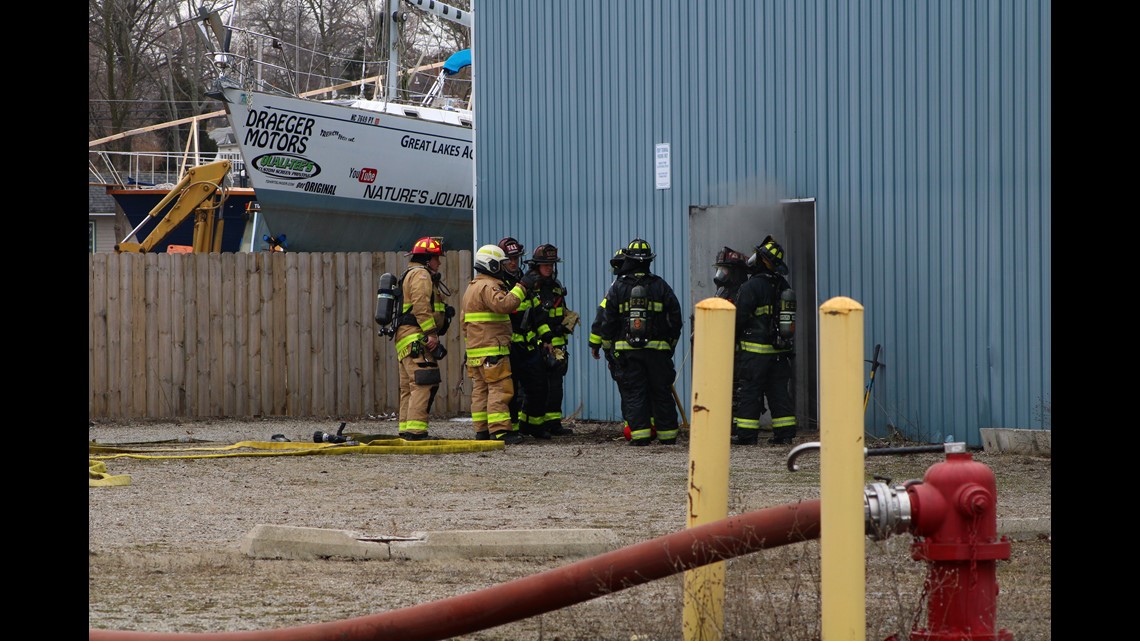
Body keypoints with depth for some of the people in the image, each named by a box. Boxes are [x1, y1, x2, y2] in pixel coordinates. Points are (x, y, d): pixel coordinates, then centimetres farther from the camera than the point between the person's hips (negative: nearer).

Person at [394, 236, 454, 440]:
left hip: (405, 339, 11)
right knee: (423, 385, -16)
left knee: (409, 388, 12)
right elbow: (421, 306, -19)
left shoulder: (410, 275, 28)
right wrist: (431, 333, -21)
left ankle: (406, 431, 13)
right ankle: (416, 431, -23)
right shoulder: (421, 275, -6)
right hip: (417, 338, -11)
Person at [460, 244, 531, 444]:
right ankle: (500, 431, -17)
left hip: (475, 349, 10)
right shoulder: (488, 286, -12)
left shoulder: (472, 287, 21)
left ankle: (481, 430, 12)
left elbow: (464, 319, 25)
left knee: (480, 389, 10)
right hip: (492, 348, -10)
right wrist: (520, 289, -19)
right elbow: (503, 305, -29)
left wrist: (470, 341, 27)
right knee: (500, 389, -12)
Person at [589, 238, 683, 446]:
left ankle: (640, 434, -6)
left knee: (634, 392, 2)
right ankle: (667, 434, 10)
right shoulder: (660, 286, 1)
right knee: (661, 392, 7)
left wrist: (595, 343, 10)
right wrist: (672, 343, 19)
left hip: (628, 349, -1)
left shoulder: (618, 287, -1)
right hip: (657, 348, 1)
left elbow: (605, 318, 0)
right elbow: (675, 317, 6)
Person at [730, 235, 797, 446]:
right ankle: (784, 433, 7)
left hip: (754, 350, -7)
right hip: (780, 350, 7)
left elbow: (739, 319, -11)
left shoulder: (750, 287, -13)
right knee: (779, 391, 9)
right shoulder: (783, 286, 10)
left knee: (749, 391, -2)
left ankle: (746, 434, -3)